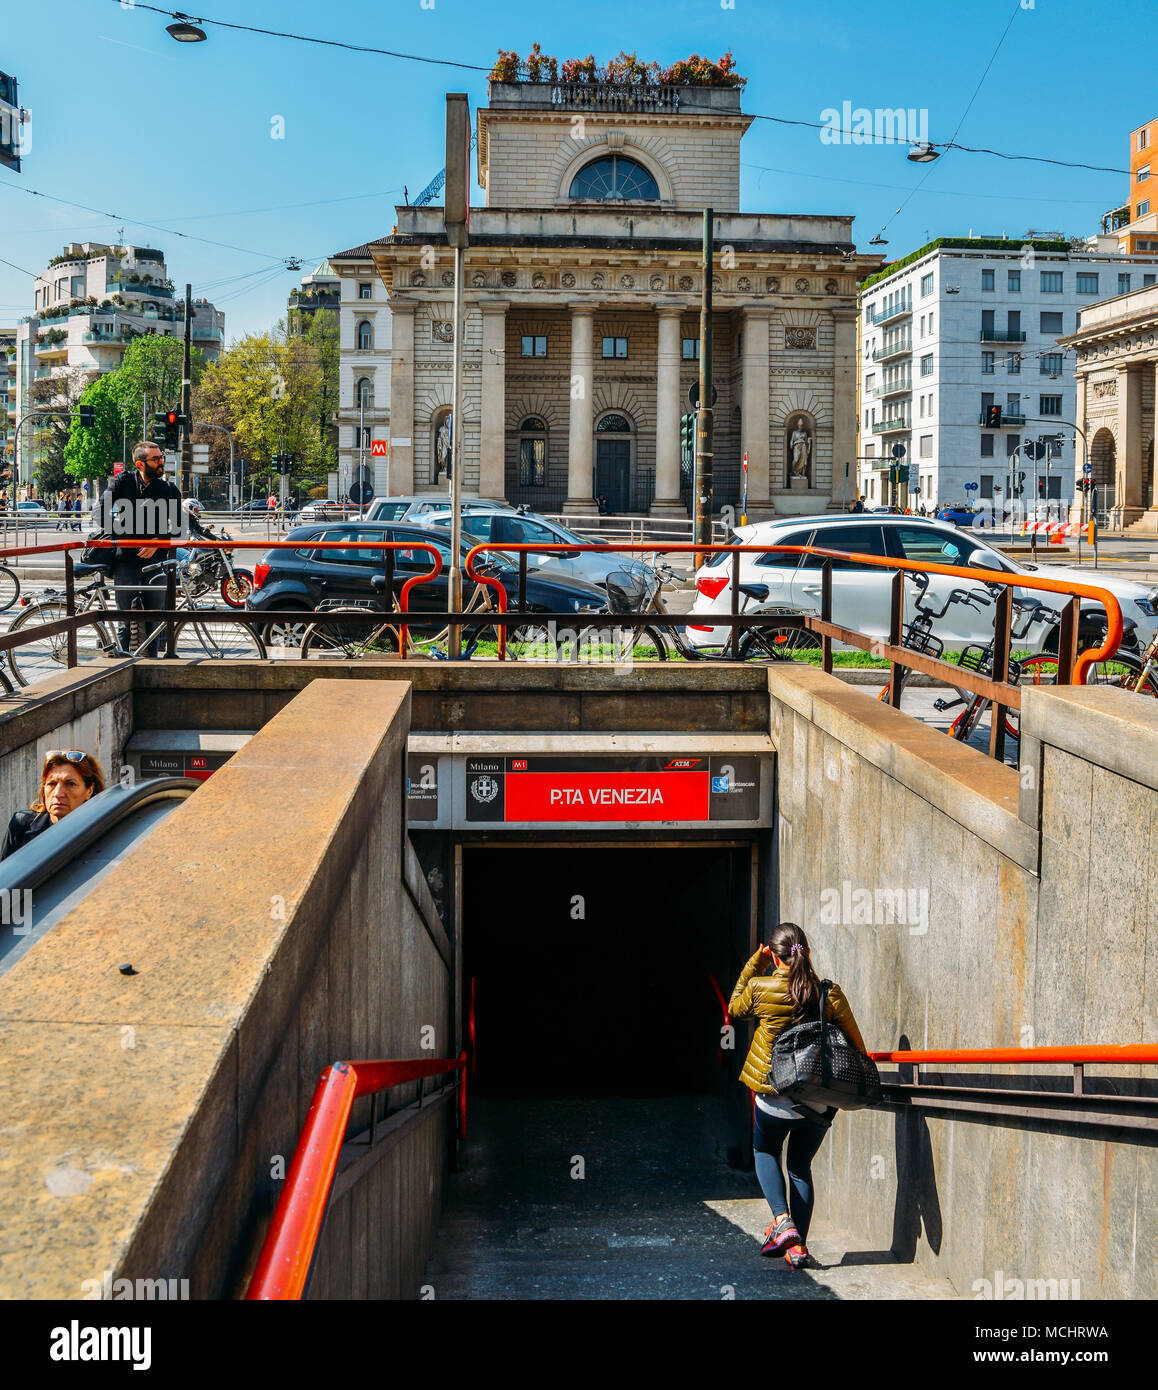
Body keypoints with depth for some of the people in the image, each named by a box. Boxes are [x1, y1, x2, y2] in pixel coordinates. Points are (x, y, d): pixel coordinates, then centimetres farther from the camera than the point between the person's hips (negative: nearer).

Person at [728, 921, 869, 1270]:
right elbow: (855, 1044, 4)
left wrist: (754, 963, 13)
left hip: (774, 1094, -2)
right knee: (800, 1166, 19)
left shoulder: (760, 988, -10)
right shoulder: (830, 993, -5)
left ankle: (782, 1221, 1)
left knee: (765, 1152, 23)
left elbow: (735, 1008, 13)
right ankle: (798, 1247, 14)